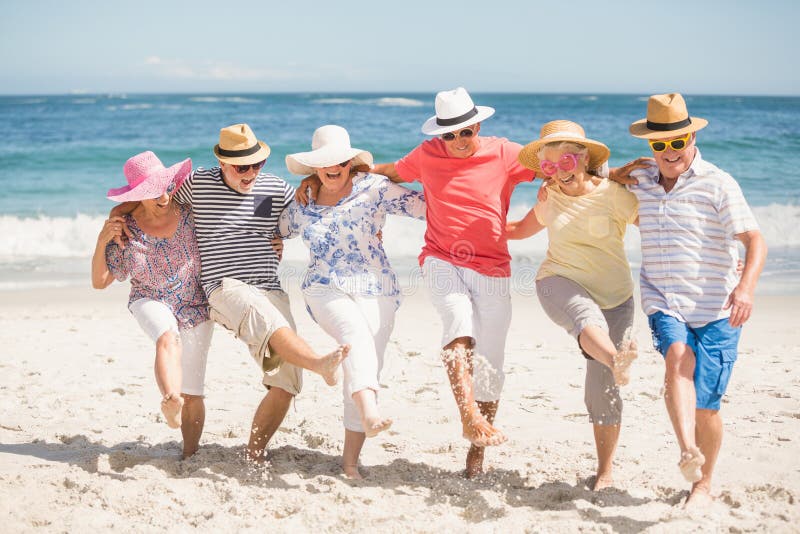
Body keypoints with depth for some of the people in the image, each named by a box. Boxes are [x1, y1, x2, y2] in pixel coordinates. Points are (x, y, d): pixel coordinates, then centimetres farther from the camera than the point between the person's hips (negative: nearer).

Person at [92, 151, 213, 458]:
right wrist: (102, 242, -22)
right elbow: (99, 282, -7)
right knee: (168, 338, -38)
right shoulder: (126, 230, -11)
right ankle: (171, 401, -62)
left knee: (192, 393, 0)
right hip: (151, 301, -1)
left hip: (196, 307, 1)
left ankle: (190, 455, 15)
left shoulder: (190, 214, -13)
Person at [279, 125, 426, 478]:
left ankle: (351, 459, 0)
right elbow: (274, 233, 34)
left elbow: (424, 205, -3)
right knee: (357, 335, -32)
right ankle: (369, 413, -56)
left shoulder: (373, 188, 4)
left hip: (375, 290, 0)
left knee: (368, 365, -9)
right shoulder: (302, 204, 15)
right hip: (325, 290, 0)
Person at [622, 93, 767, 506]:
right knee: (678, 358, -30)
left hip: (715, 311, -2)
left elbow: (755, 241, -14)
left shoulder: (718, 185, -7)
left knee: (705, 404, 0)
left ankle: (703, 484, 21)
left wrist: (746, 287, -32)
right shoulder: (640, 183, 9)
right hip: (663, 304, 3)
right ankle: (688, 452, -44)